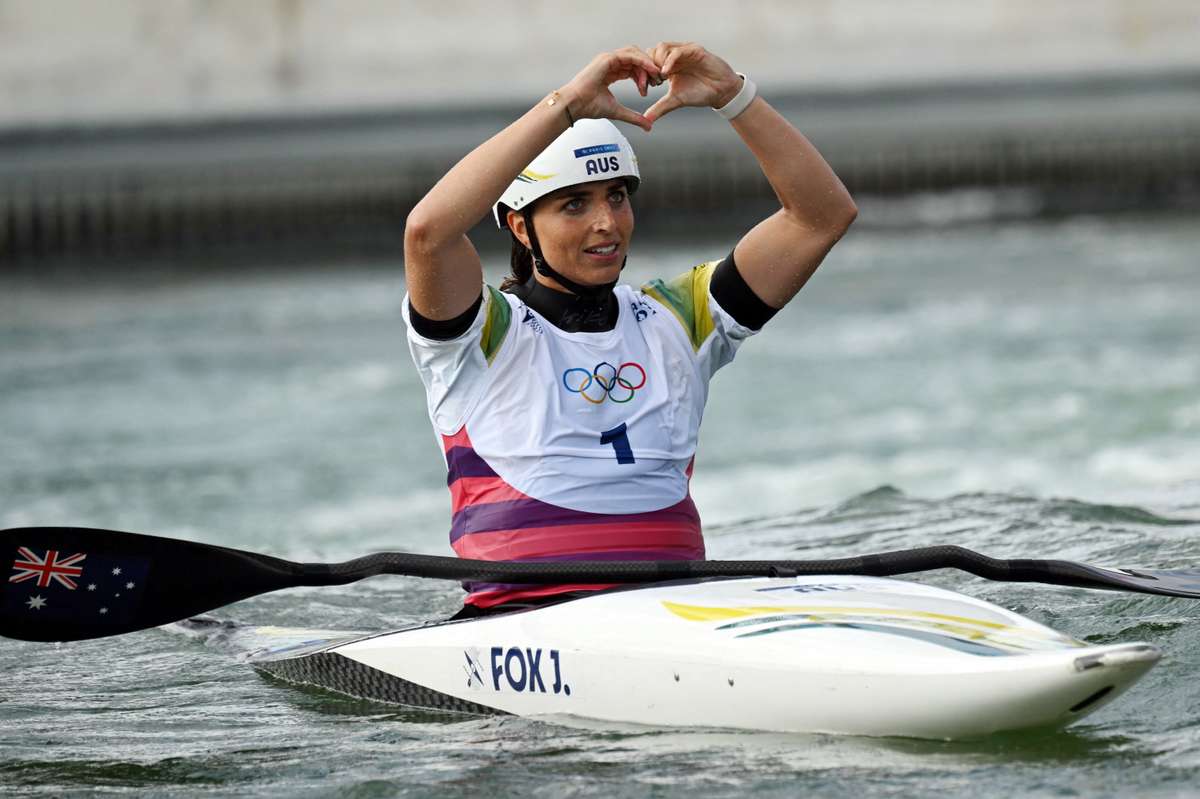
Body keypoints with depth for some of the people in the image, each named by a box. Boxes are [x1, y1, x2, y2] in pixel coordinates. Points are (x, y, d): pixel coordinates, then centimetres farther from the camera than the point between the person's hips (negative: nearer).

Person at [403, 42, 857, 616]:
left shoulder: (676, 320, 19)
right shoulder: (487, 334, 6)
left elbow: (823, 215, 14)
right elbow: (428, 230, -16)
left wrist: (732, 96, 1)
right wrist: (566, 106, -14)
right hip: (518, 623, -3)